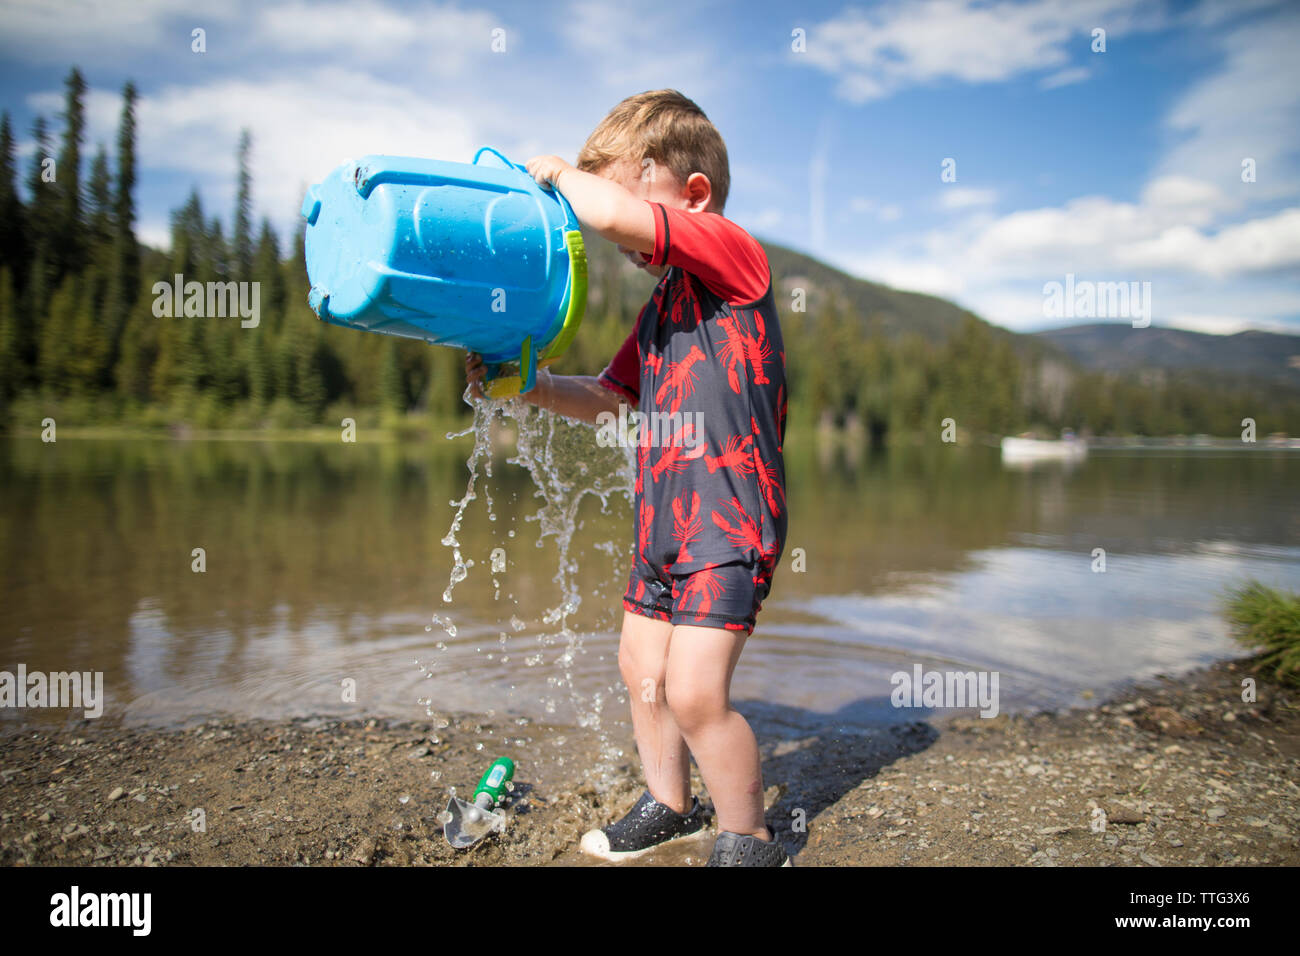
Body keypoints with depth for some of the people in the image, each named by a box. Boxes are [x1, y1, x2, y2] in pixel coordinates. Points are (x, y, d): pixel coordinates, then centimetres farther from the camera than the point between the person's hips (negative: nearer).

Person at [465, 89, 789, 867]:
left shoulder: (734, 253, -11)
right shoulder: (661, 304, 18)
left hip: (731, 518, -10)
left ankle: (752, 843, 11)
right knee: (642, 674, 18)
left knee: (696, 693, -13)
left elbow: (613, 214, -25)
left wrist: (559, 174, -5)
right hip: (663, 519, 10)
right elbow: (606, 398, 24)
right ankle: (669, 808, 39)